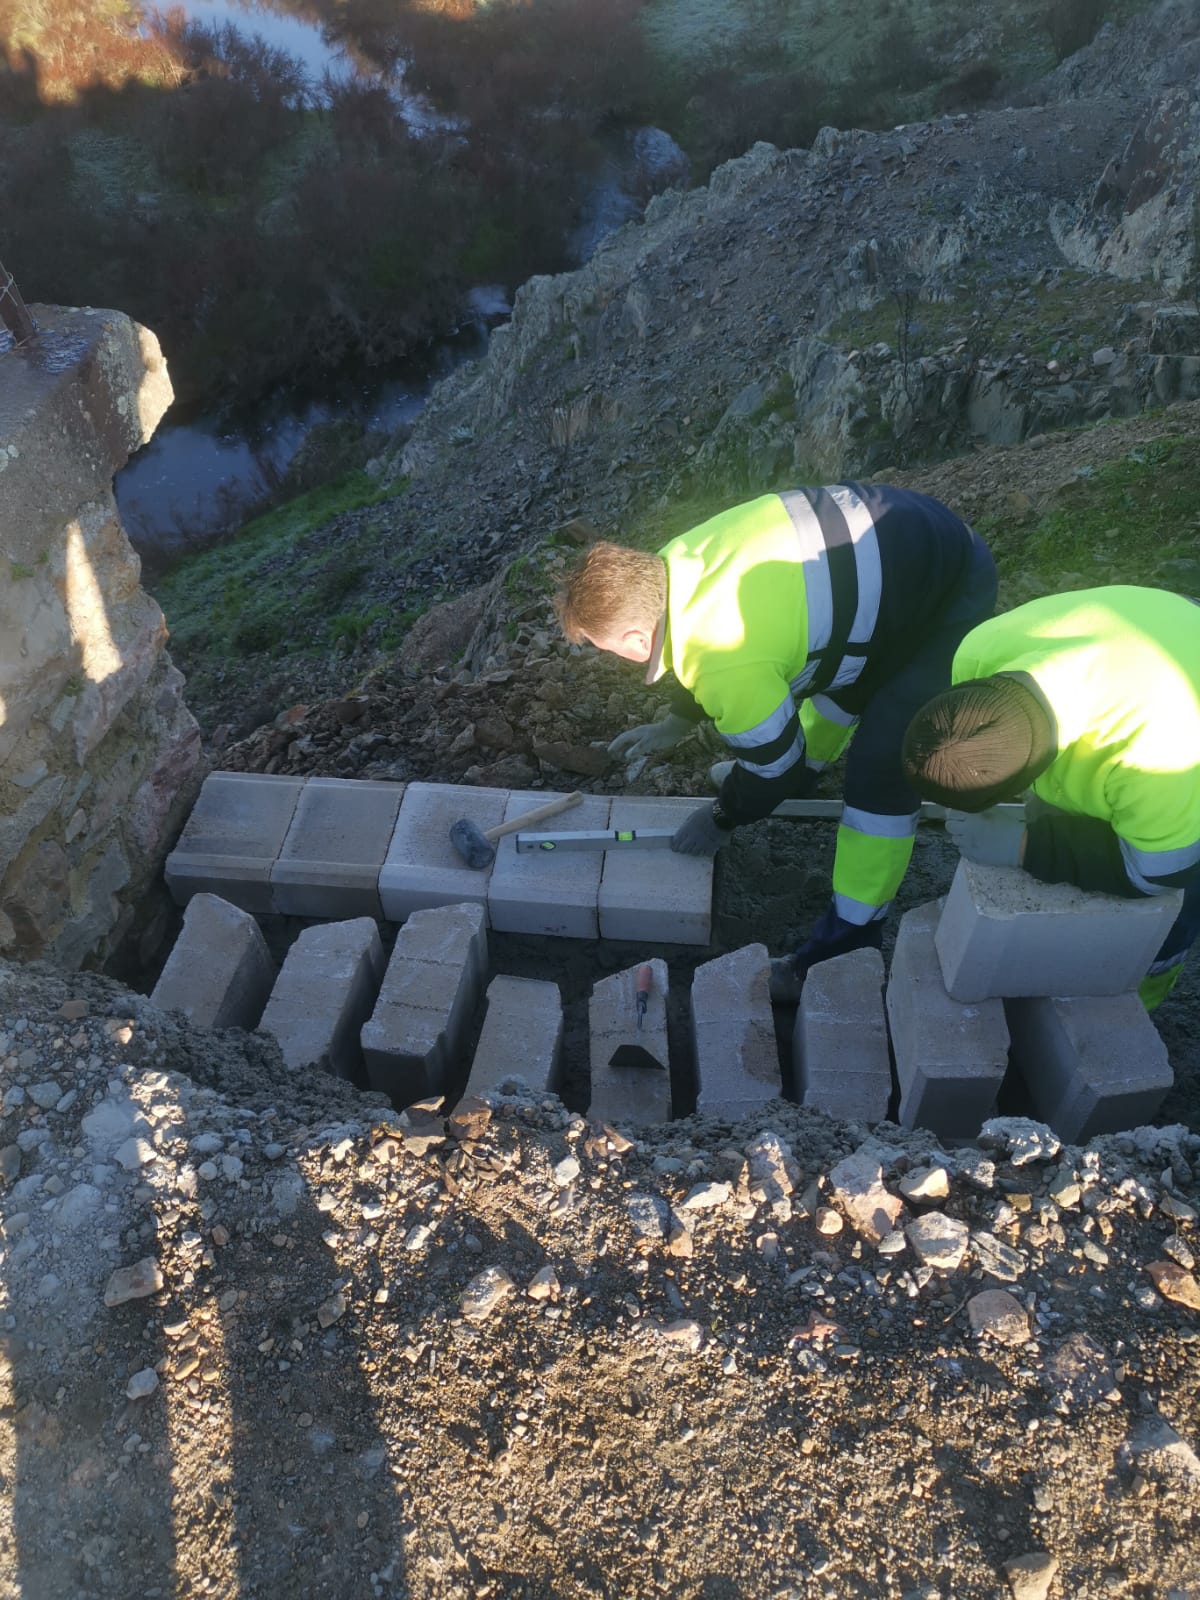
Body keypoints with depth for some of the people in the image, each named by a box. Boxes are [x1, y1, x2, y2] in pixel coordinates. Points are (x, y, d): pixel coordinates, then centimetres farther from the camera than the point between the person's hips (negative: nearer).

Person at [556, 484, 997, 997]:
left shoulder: (726, 664, -32)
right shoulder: (675, 563, -7)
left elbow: (776, 761, -15)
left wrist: (720, 819, 2)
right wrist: (674, 723, 23)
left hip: (951, 591, -9)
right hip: (907, 534, 9)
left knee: (881, 762, -11)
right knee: (832, 663, 30)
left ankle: (850, 939, 2)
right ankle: (805, 772, 57)